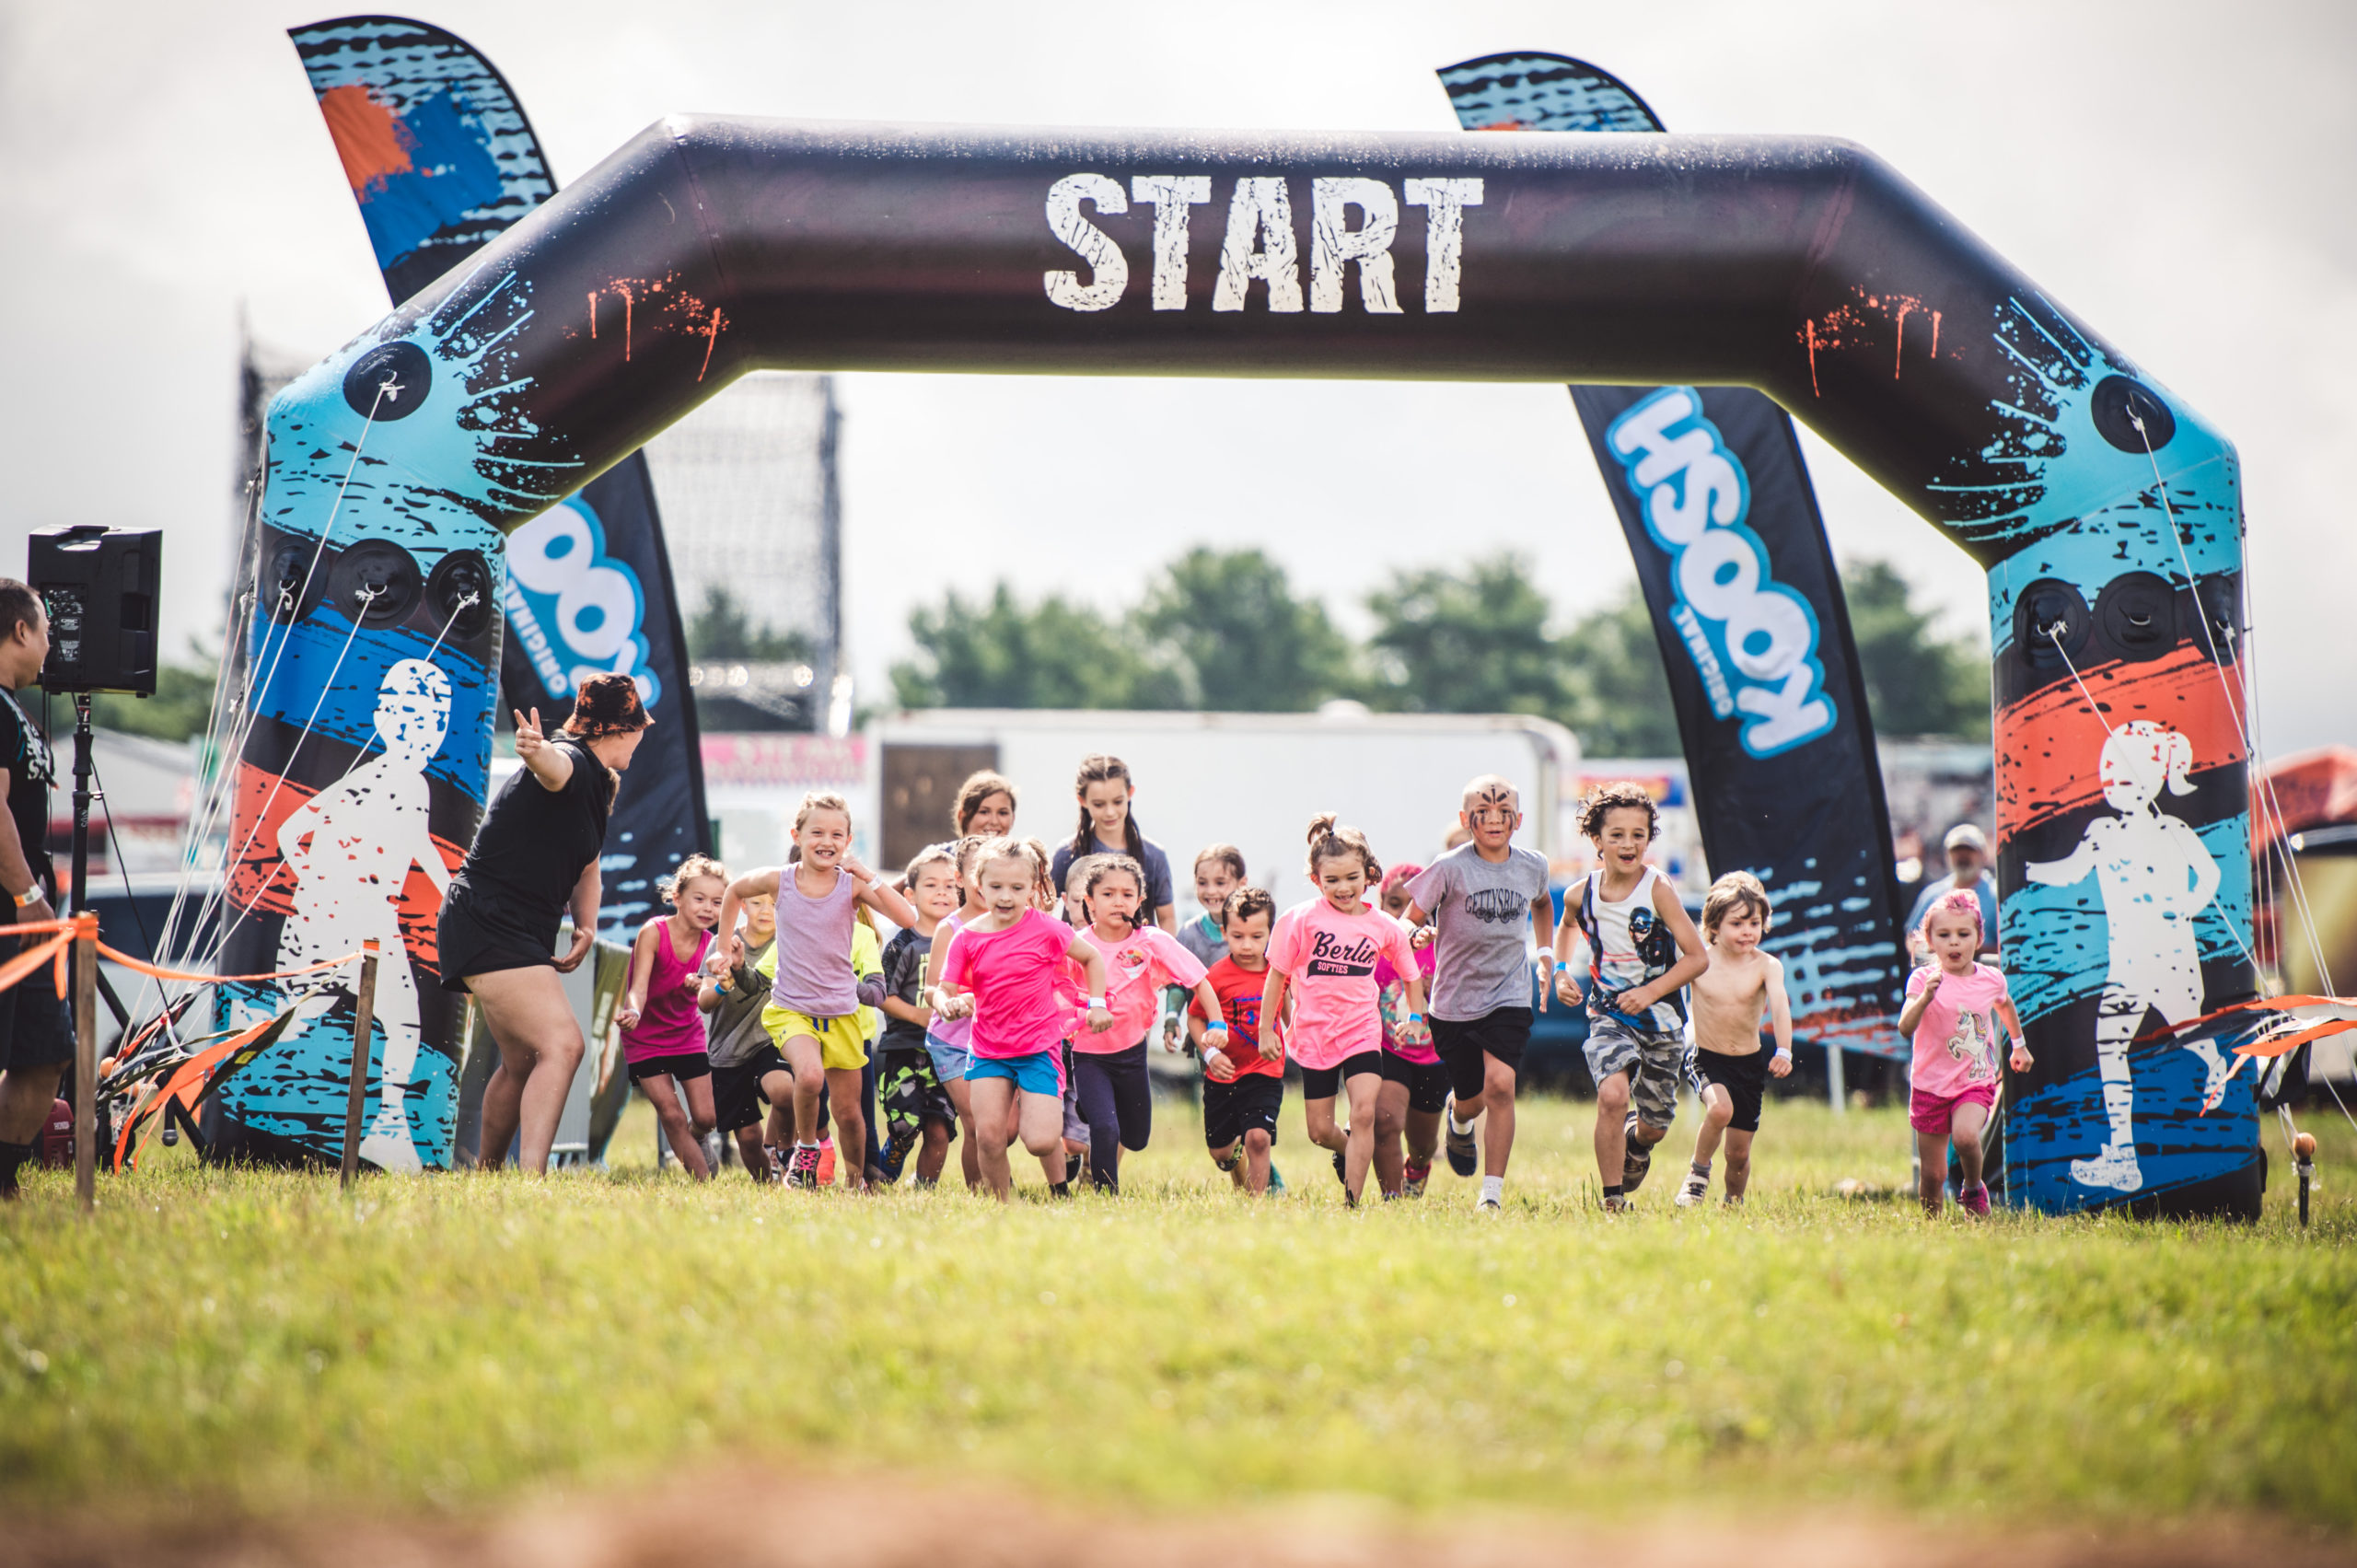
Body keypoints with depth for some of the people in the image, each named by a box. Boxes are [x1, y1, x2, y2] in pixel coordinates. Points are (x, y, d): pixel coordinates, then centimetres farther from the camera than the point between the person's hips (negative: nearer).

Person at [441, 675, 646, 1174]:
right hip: (489, 928, -11)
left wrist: (586, 926, 7)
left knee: (523, 1063, 22)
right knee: (562, 1044, -22)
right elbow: (552, 765, -42)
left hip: (517, 939, 11)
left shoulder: (599, 783, 16)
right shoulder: (573, 764, -16)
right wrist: (537, 751, -67)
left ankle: (486, 1174, 39)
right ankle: (531, 1177, -30)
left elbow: (585, 868, 26)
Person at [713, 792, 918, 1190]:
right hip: (791, 1010, -1)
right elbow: (734, 892, 16)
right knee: (809, 1075, -31)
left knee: (848, 1112, 9)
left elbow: (907, 919, -22)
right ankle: (805, 1147, -5)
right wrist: (724, 949, 16)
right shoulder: (779, 880, -6)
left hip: (841, 1013, 1)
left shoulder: (852, 885, -8)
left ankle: (856, 1181, 33)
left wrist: (869, 877, -25)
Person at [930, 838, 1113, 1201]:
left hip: (1039, 1048, -3)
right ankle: (1002, 1203, 13)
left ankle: (1061, 1191, 20)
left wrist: (1097, 1004, 1)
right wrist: (946, 1004, -25)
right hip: (988, 1048, 3)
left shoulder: (1045, 929, -9)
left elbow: (1092, 958, 6)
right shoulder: (967, 939, -3)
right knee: (988, 1135, -10)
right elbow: (943, 989, -3)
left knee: (1040, 1140, -13)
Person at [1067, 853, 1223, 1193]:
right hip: (1089, 1054, -3)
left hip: (1131, 1051, 3)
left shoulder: (1153, 942, -11)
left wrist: (1217, 1024, -18)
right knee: (1105, 1130, -20)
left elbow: (1198, 982, -7)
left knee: (1136, 1137, 17)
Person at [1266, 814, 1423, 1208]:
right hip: (1313, 1037, 0)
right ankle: (1346, 1148, 42)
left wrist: (1415, 1017, 4)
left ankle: (1352, 1202, -12)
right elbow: (1278, 975, 1)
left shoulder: (1383, 927, -1)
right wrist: (1267, 1030, 2)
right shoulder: (1300, 920, -8)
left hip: (1362, 1034, 0)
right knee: (1320, 1131, 6)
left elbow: (1412, 974, 16)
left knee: (1364, 1112, -19)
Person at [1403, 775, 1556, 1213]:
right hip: (1455, 1000, -1)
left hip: (1510, 997, 1)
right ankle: (1458, 1120, 52)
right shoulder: (1451, 868, -12)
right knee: (1471, 1101, 12)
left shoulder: (1533, 866, 1)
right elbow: (1412, 919, -9)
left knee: (1500, 1085, -20)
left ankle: (1493, 1192, -13)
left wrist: (1546, 954, 16)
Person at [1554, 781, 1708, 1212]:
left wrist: (1651, 991, -22)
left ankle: (1636, 1144, 51)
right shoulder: (1581, 894, -5)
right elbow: (1568, 925, 22)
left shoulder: (1657, 890, -14)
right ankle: (1613, 1199, -13)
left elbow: (1698, 957, -13)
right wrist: (1560, 972, 7)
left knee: (1655, 1124, 12)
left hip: (1661, 1018, 0)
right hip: (1609, 1015, 0)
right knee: (1612, 1095, -27)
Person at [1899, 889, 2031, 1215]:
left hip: (1976, 1082, 1)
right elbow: (1905, 1028, -26)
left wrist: (2019, 1044, 35)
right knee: (1933, 1176, 3)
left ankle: (1973, 1189, 0)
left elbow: (2005, 1005, 25)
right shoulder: (1924, 979, -11)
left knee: (1965, 1136, -29)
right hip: (1931, 1086, -1)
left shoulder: (1991, 979, -1)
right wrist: (1926, 997, -41)